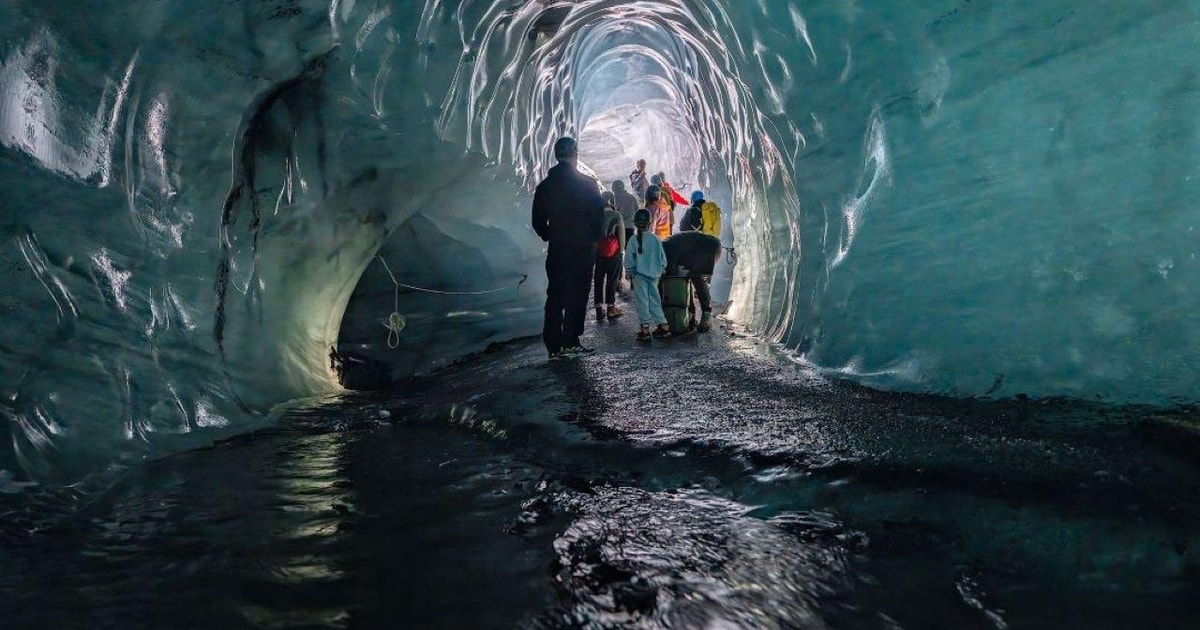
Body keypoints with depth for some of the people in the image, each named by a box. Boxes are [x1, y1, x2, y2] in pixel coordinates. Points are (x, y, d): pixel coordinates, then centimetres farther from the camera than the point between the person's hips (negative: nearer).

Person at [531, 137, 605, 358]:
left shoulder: (544, 186, 4)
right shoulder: (587, 184, -7)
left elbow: (538, 222, 7)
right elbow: (598, 217, -5)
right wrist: (593, 238, 10)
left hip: (556, 249, 4)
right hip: (583, 248, -3)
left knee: (555, 296, 8)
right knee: (577, 295, 2)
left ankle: (554, 345, 7)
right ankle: (570, 342, 0)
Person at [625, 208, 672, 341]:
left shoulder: (634, 240, -10)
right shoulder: (655, 239, -1)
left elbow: (629, 258, -7)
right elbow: (663, 258, 5)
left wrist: (629, 271, 6)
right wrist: (661, 269, 19)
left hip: (639, 274, -4)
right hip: (654, 274, 4)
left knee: (642, 301, 1)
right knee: (655, 300, 13)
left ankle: (645, 328, -1)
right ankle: (663, 324, 15)